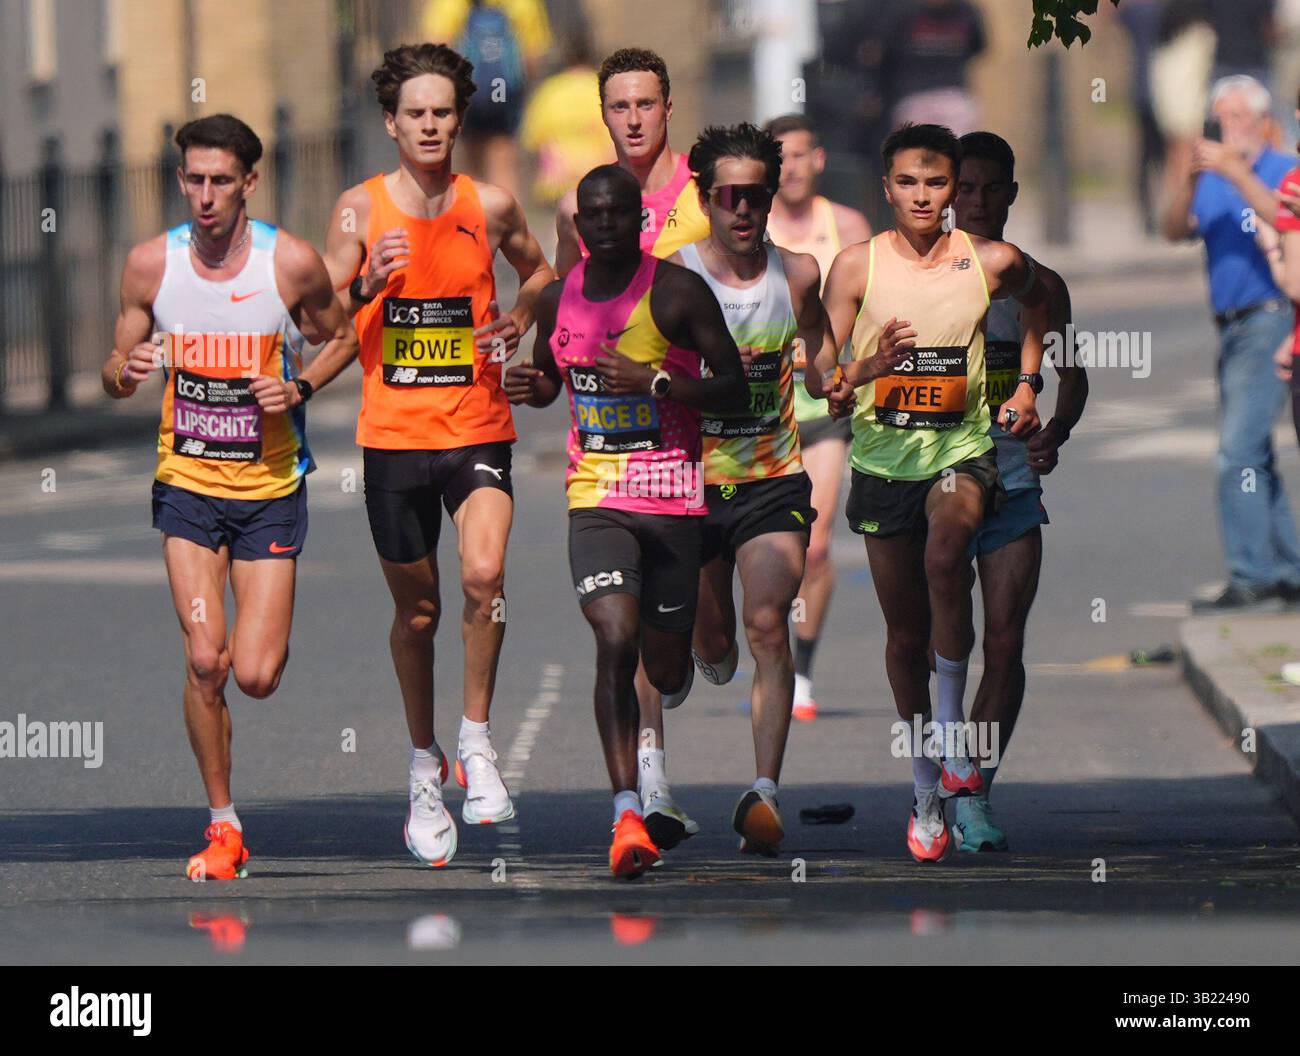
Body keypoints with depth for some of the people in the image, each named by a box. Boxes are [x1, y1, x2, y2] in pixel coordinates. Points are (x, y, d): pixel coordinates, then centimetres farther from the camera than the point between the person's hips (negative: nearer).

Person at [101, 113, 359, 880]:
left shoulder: (291, 262, -10)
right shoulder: (152, 264, -4)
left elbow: (341, 338, 8)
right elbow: (118, 371, 6)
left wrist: (300, 388, -12)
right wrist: (127, 373, -18)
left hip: (271, 486, -1)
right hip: (187, 484, 1)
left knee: (256, 675, -7)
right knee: (204, 661, -11)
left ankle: (270, 635, 32)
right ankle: (224, 827, 4)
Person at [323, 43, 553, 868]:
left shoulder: (491, 206, 2)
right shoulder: (361, 207, -1)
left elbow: (539, 271, 22)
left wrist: (520, 320, 2)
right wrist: (367, 283, -18)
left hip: (478, 428, 0)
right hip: (394, 434, 0)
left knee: (485, 573, -23)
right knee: (417, 611, 10)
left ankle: (477, 740, -5)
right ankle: (426, 766, 29)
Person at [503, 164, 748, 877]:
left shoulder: (677, 293, -6)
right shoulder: (558, 301, 6)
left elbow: (735, 391, -6)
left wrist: (656, 382, -20)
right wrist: (529, 387, 0)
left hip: (673, 498, -1)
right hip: (594, 498, 1)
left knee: (666, 668, 8)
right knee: (615, 642, -19)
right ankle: (627, 812, -20)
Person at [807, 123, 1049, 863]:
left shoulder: (992, 263, -2)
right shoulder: (858, 265, -5)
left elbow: (1038, 301, 22)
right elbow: (818, 369, -6)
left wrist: (1028, 383, 12)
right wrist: (856, 373, -28)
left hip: (962, 449, -1)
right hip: (883, 460, 1)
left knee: (945, 553, -33)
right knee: (906, 633, 8)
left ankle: (953, 731, -19)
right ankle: (927, 789, 23)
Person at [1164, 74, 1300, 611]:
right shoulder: (1211, 180, 13)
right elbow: (1178, 229, -1)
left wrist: (1235, 172, -32)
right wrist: (1183, 184, -19)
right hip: (1230, 327, 8)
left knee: (1238, 452, -16)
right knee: (1251, 456, 11)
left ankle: (1251, 577, -15)